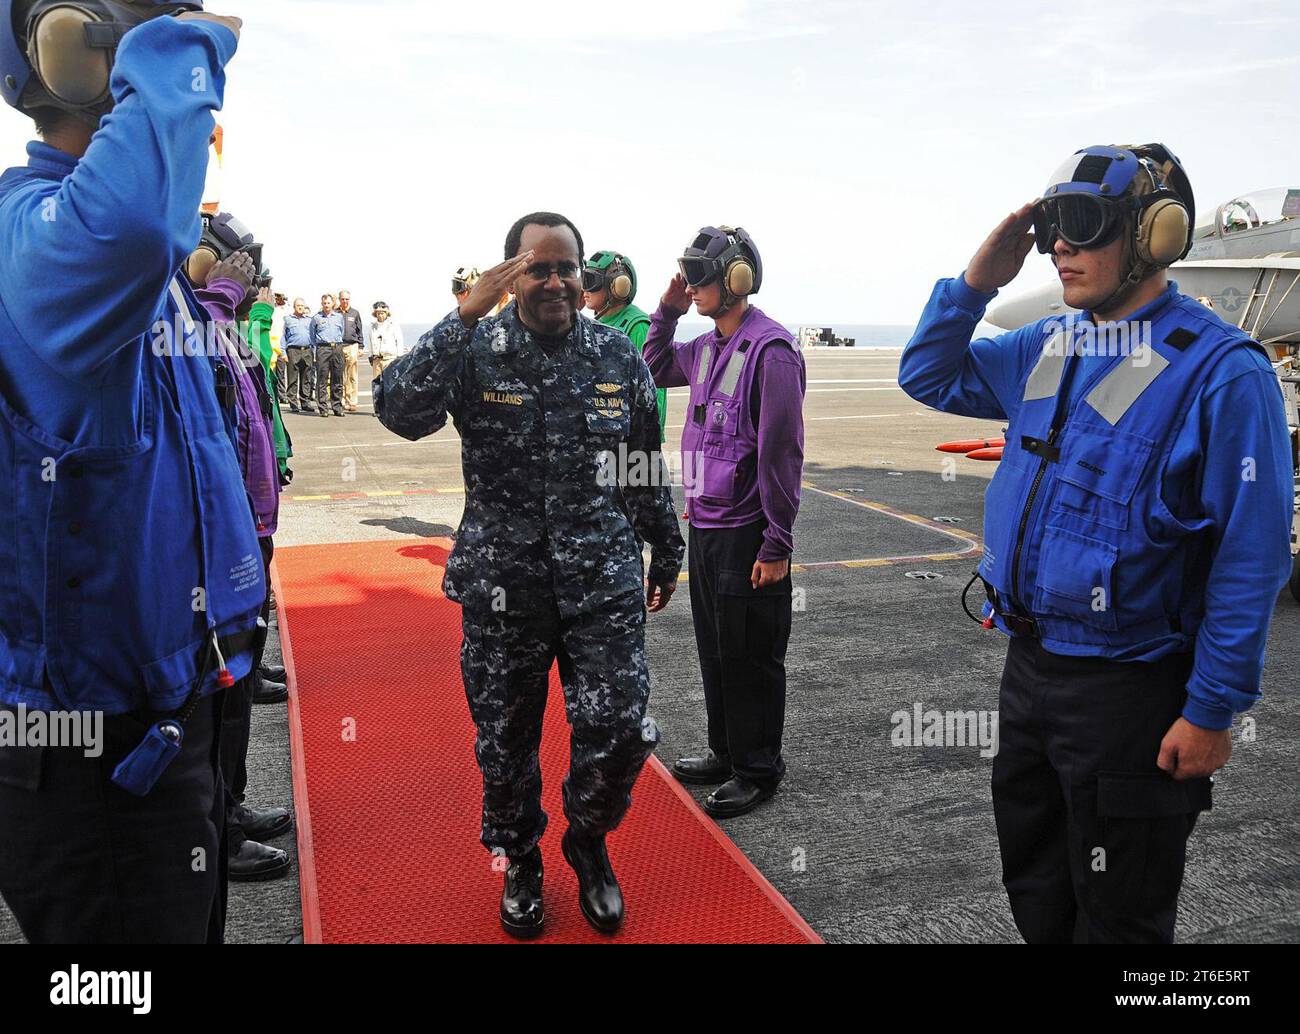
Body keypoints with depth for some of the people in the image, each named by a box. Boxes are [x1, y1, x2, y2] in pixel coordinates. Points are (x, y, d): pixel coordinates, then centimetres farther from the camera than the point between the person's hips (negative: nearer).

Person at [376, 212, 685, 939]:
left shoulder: (618, 355, 3)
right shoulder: (475, 351, -5)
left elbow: (648, 466, 11)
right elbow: (400, 412, -24)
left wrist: (666, 552, 16)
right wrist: (466, 318, -27)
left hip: (604, 580, 1)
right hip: (502, 586, -1)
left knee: (620, 731, -3)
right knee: (506, 743, 12)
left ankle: (589, 843, 29)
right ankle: (521, 863, 38)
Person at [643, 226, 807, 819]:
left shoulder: (770, 349, -16)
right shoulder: (707, 347, 9)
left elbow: (782, 453, -18)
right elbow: (655, 370, 28)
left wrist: (777, 546, -17)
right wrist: (667, 310, 12)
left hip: (746, 533, -9)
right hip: (705, 524, 9)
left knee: (749, 657, 4)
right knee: (714, 648, 18)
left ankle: (757, 771, 20)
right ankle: (726, 753, 34)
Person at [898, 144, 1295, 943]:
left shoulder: (1220, 370, -16)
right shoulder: (1048, 348, 5)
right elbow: (929, 377, 15)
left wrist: (1212, 712, -16)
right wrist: (977, 282, 0)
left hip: (1129, 689, -7)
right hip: (1029, 662, 7)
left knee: (1117, 915, 12)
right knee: (1035, 888, 24)